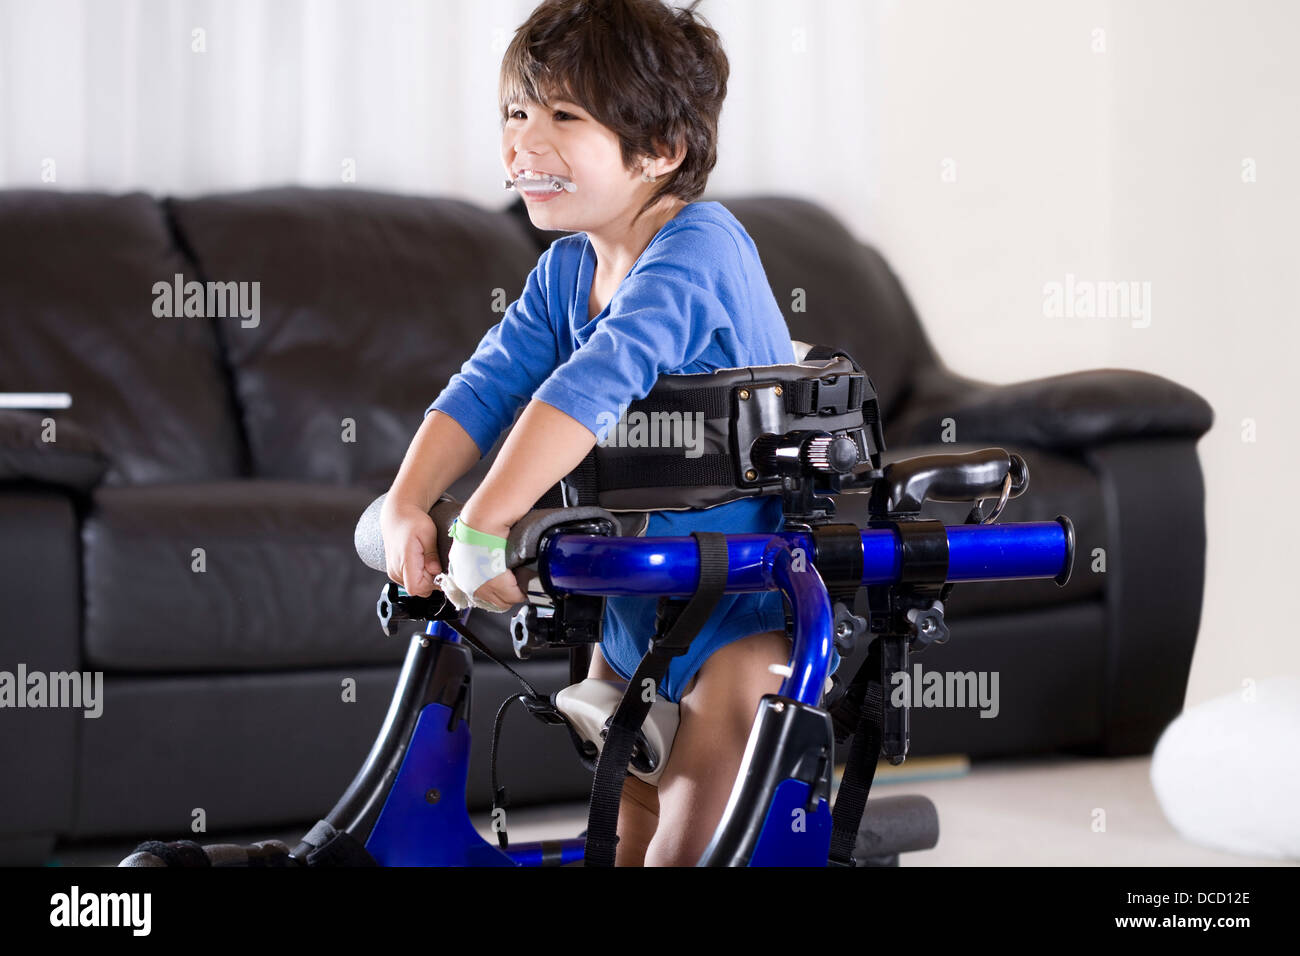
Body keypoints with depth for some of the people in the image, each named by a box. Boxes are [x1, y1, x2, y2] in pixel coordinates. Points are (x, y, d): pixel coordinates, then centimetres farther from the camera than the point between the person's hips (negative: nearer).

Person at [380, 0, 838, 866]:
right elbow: (490, 385, -7)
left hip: (751, 598, -8)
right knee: (626, 805, 16)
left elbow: (595, 383, -37)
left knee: (695, 827, -15)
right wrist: (407, 503, -23)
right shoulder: (567, 269, 3)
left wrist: (485, 521, -43)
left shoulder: (699, 246, -24)